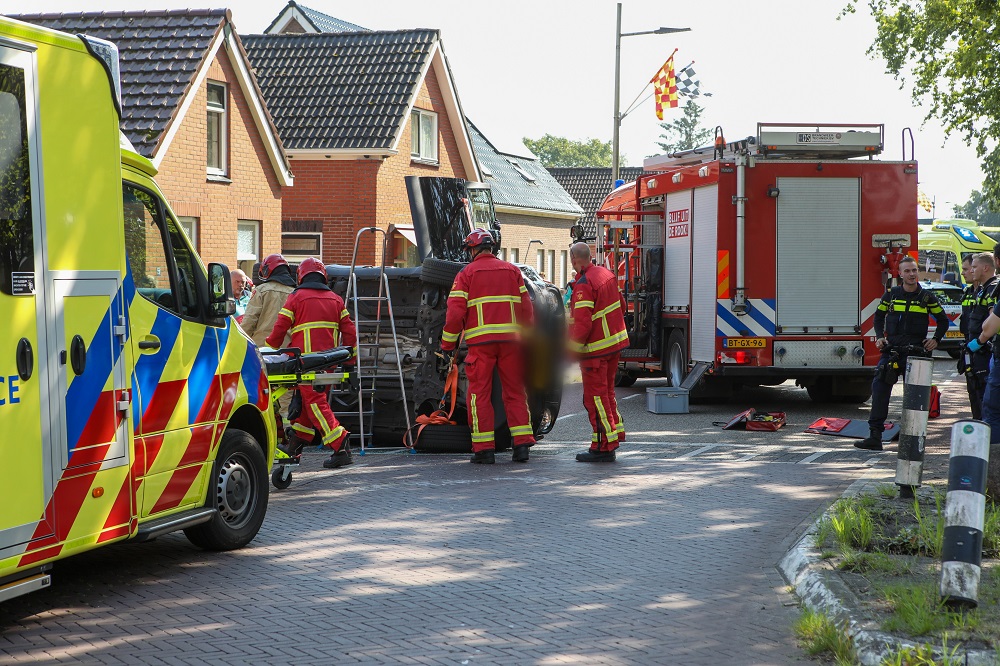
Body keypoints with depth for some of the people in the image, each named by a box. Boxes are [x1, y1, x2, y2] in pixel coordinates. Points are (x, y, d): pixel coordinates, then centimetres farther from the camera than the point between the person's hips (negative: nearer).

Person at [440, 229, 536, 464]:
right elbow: (526, 308, 12)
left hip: (481, 341, -3)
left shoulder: (467, 274, 3)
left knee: (480, 394, 2)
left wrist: (448, 345, 3)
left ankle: (484, 448, 0)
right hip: (511, 339, 3)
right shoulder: (512, 271, 13)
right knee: (515, 392, 9)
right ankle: (522, 444, 5)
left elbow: (455, 312, -4)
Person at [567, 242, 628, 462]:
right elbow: (620, 305, 18)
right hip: (616, 342, 9)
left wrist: (572, 348, -18)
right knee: (606, 390, 22)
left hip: (596, 349, -9)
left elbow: (582, 323, -26)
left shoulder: (583, 285, -20)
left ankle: (604, 446, -2)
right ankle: (615, 431, 29)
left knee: (595, 396, -3)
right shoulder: (605, 273, 8)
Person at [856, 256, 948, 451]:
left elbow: (942, 320, 17)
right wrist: (879, 337, 10)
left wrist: (936, 340, 5)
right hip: (891, 349, 1)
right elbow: (879, 316, 23)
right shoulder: (891, 294, 9)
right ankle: (875, 436, -15)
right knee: (880, 386, -13)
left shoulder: (927, 297, 6)